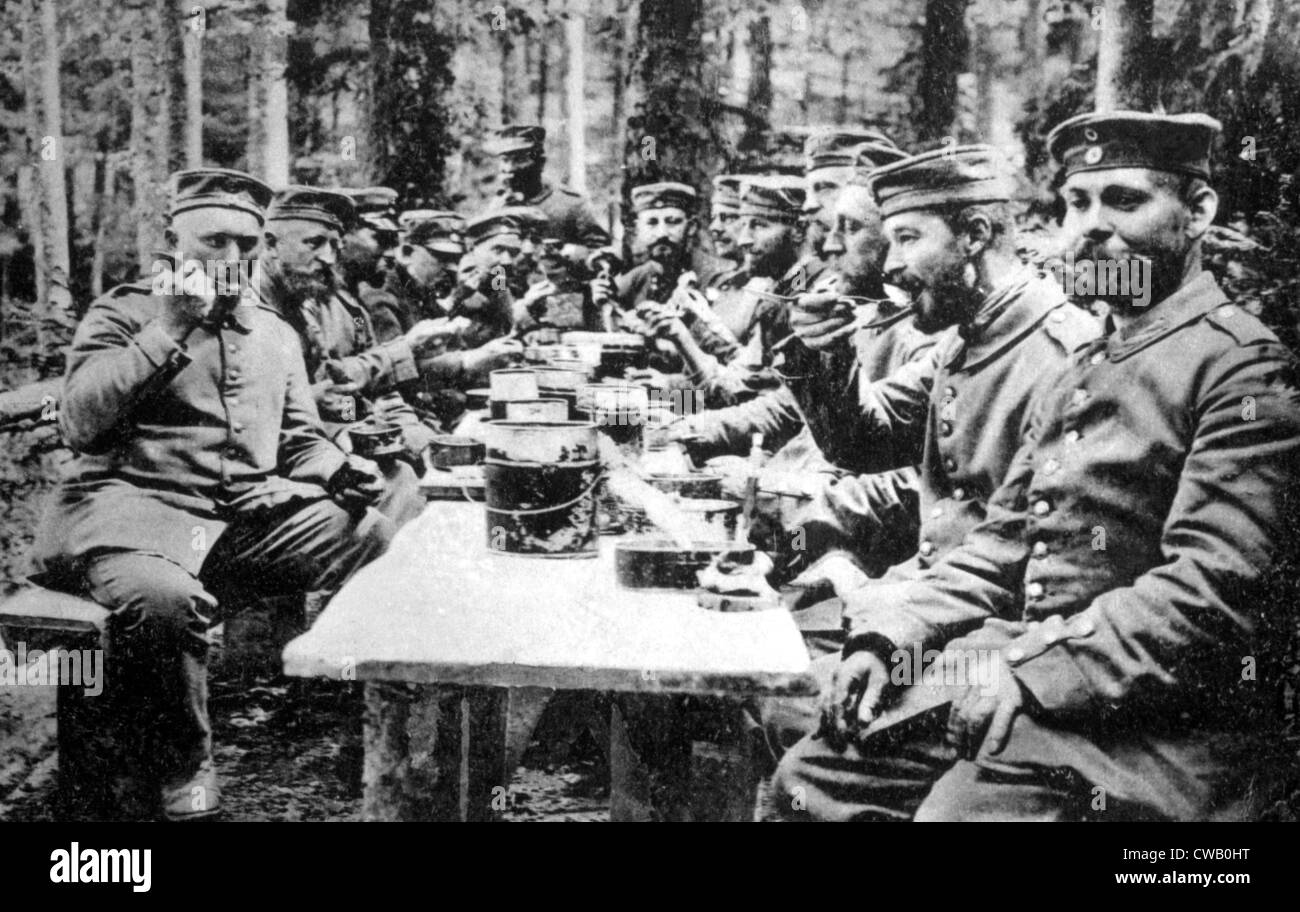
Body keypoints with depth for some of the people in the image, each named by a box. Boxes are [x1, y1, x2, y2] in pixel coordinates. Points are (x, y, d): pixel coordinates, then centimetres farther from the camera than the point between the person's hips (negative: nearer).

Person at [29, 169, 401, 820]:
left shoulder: (276, 333, 23)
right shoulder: (122, 313, 7)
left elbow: (299, 439, 27)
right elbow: (77, 423, -6)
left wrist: (340, 469, 3)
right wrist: (167, 332, -9)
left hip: (256, 510, 5)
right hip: (138, 503, -5)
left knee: (391, 544, -17)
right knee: (162, 599, -39)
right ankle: (181, 777, -13)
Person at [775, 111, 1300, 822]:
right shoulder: (1075, 373, 19)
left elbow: (1209, 589, -18)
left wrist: (1034, 673, -23)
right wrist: (888, 636, 2)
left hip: (1149, 711, -7)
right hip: (1017, 672, 8)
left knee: (958, 808, -29)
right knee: (811, 775, -2)